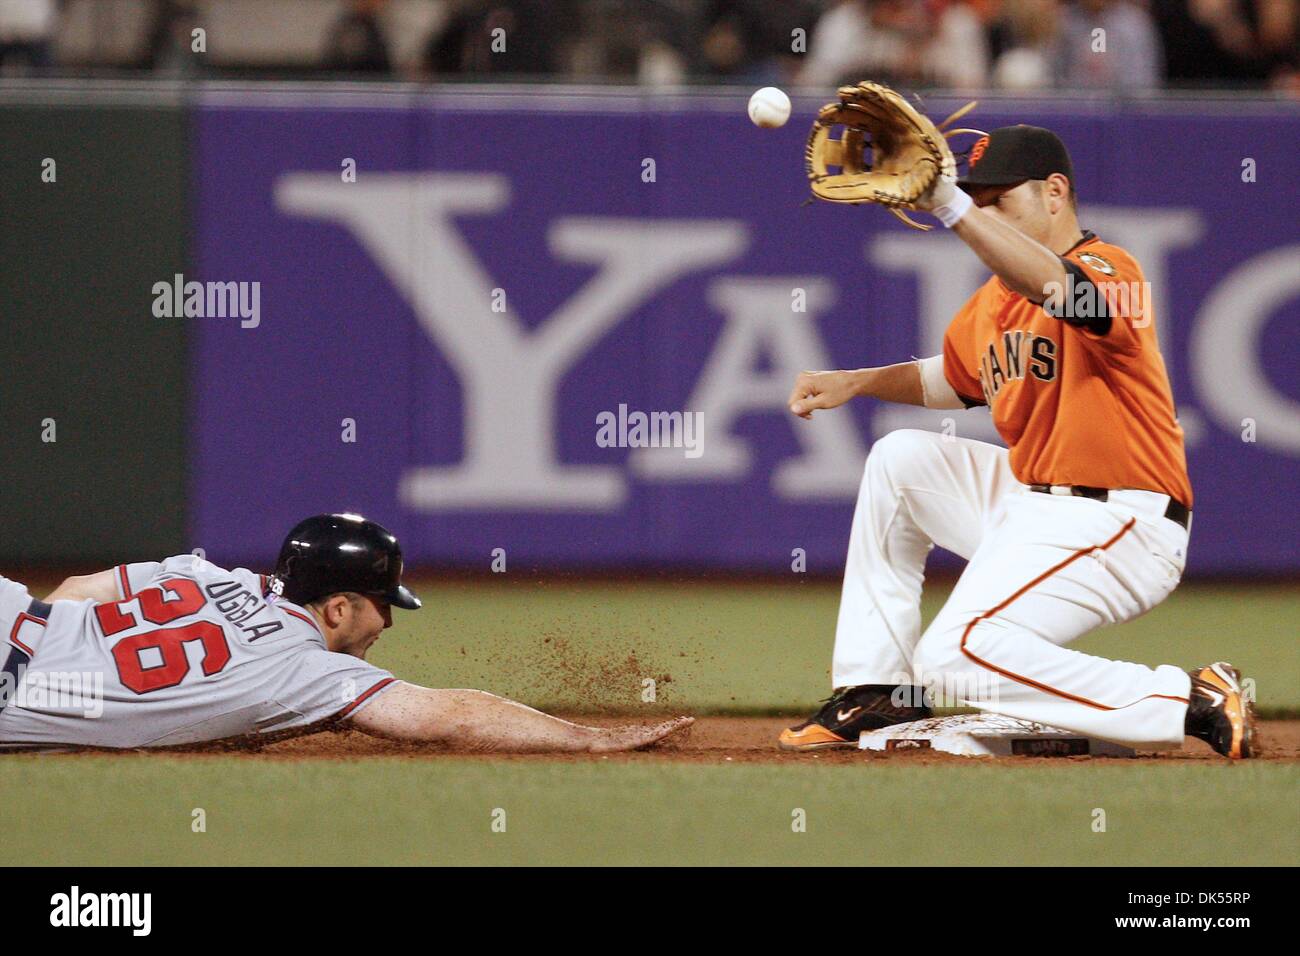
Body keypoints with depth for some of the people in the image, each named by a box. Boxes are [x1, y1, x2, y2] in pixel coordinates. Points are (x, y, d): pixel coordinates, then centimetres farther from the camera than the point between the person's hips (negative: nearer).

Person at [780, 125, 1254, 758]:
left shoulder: (1107, 267, -15)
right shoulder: (993, 299, 13)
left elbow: (1057, 287, -40)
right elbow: (952, 380, 32)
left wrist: (948, 204, -48)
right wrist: (854, 383, 17)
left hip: (1116, 525, -10)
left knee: (954, 657, -23)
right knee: (901, 458, 17)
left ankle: (1192, 702, -20)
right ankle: (878, 689, 19)